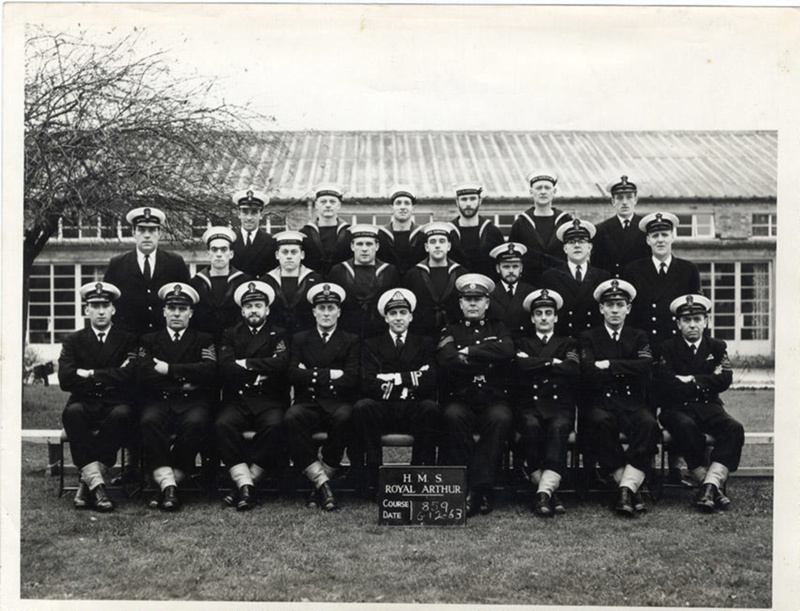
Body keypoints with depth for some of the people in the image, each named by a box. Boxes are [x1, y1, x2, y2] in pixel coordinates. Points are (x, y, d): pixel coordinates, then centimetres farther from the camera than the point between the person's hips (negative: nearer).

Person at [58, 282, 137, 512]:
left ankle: (87, 482, -32)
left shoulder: (128, 340, 9)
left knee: (121, 415, -36)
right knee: (72, 412, -34)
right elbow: (66, 380, -4)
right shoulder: (73, 341, 13)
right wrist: (110, 377, -7)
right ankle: (96, 484, -39)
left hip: (115, 405, -1)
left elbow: (129, 376, -8)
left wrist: (90, 374, -7)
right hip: (84, 404, 1)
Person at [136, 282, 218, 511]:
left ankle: (167, 485, -27)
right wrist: (183, 380, -4)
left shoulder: (204, 340, 17)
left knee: (195, 423, -36)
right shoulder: (149, 340, 20)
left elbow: (209, 371, -4)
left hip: (193, 401, -1)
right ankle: (168, 486, -37)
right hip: (159, 400, 1)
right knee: (149, 422, -35)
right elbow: (142, 374, 2)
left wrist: (169, 369, -6)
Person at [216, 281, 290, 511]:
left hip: (269, 400, -1)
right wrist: (260, 370, -5)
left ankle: (245, 482, -25)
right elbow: (225, 367, 0)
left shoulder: (278, 335, 14)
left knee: (274, 426, -34)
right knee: (222, 425, -31)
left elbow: (280, 364, -7)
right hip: (237, 400, 1)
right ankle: (245, 484, -31)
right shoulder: (230, 335, 18)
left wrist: (246, 364, -5)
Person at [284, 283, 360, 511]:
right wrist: (329, 374, -8)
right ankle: (323, 483, -33)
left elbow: (351, 379, -2)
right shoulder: (300, 339, 18)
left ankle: (319, 483, -24)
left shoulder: (351, 341, 14)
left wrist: (313, 376, -6)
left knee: (343, 417, -37)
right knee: (291, 418, -33)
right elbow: (293, 375, 1)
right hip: (308, 403, 1)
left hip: (338, 403, -1)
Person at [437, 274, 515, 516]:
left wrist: (470, 351, -8)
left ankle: (479, 488, -31)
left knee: (501, 417, -34)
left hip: (493, 400, 0)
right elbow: (447, 361, -8)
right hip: (460, 400, 0)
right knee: (453, 415, -35)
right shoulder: (450, 331, 13)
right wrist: (488, 358, -6)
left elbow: (508, 351, -7)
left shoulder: (497, 329, 17)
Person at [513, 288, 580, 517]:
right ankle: (550, 492, -28)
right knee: (531, 427, -35)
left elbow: (573, 370, 0)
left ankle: (544, 493, -44)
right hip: (530, 404, 0)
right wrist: (552, 362, -1)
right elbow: (520, 367, -2)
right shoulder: (521, 342, 22)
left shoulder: (568, 344, 22)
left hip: (560, 405, 0)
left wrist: (535, 364, 1)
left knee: (558, 428, -35)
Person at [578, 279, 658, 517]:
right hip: (601, 402, -1)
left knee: (648, 424, -33)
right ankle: (633, 488, -30)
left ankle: (627, 488, -35)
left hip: (633, 402, 1)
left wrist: (609, 365, -7)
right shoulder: (588, 337, 12)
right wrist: (625, 371, -6)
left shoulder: (639, 337, 17)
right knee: (600, 422, -36)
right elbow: (588, 371, -7)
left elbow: (645, 367, -5)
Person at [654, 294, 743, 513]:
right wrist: (703, 385, -7)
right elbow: (663, 384, -9)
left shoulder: (717, 347, 14)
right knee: (686, 427, -36)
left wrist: (692, 380, -9)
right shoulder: (667, 348, 7)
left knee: (734, 429, -28)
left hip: (708, 407, 3)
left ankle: (710, 485, -36)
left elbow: (724, 380, -2)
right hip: (677, 408, -3)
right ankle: (716, 487, -28)